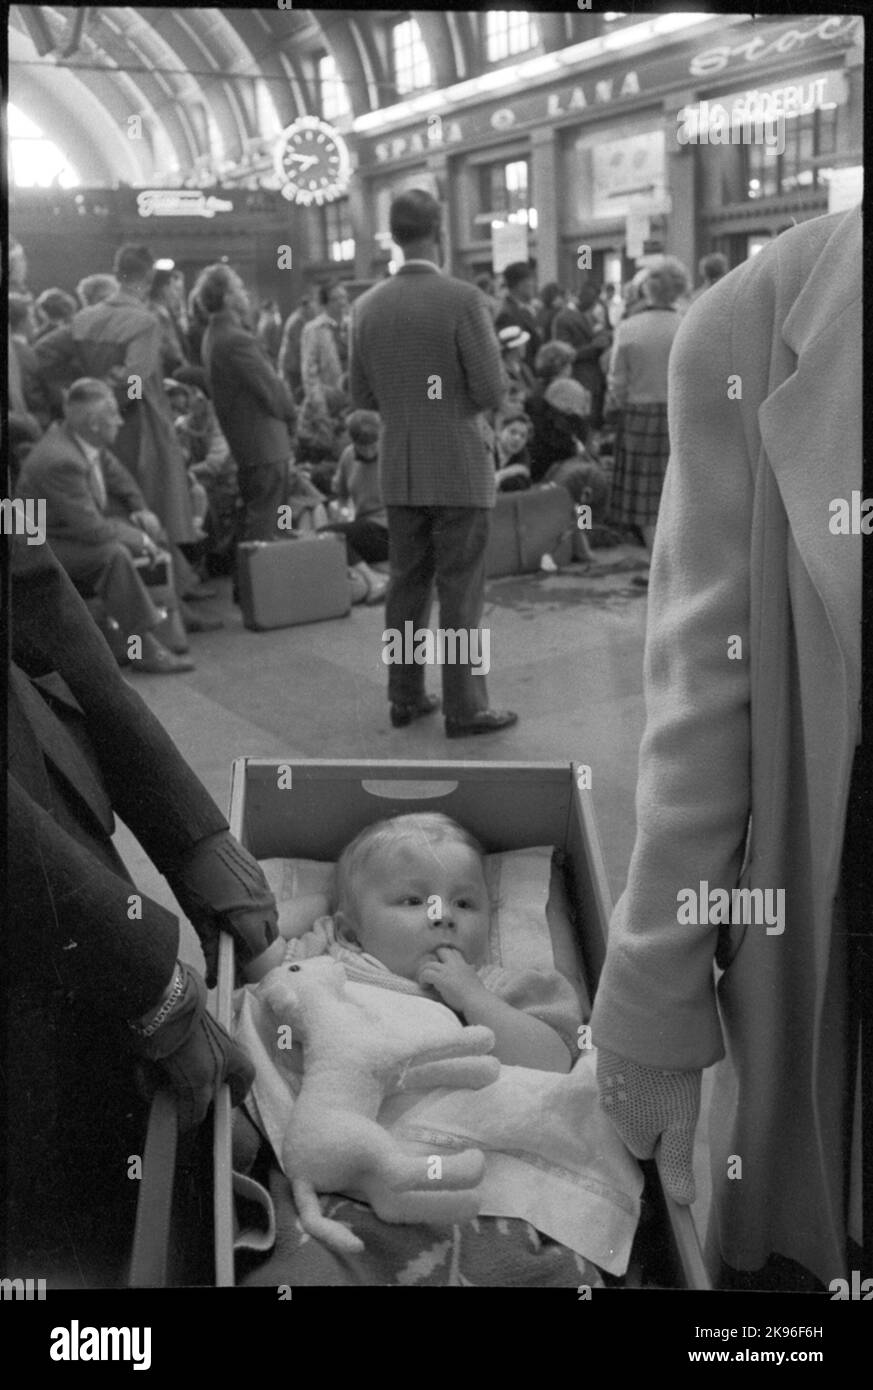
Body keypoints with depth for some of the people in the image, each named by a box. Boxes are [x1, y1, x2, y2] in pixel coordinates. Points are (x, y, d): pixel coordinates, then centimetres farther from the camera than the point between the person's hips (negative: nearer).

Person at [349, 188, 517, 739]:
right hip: (459, 470, -5)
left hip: (400, 473, 5)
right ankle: (465, 707, 8)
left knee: (407, 585, 14)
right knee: (461, 592, 2)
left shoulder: (368, 306, 2)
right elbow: (492, 393, -15)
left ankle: (406, 696, 22)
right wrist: (462, 395, 6)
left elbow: (362, 395, 7)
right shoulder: (464, 299, -14)